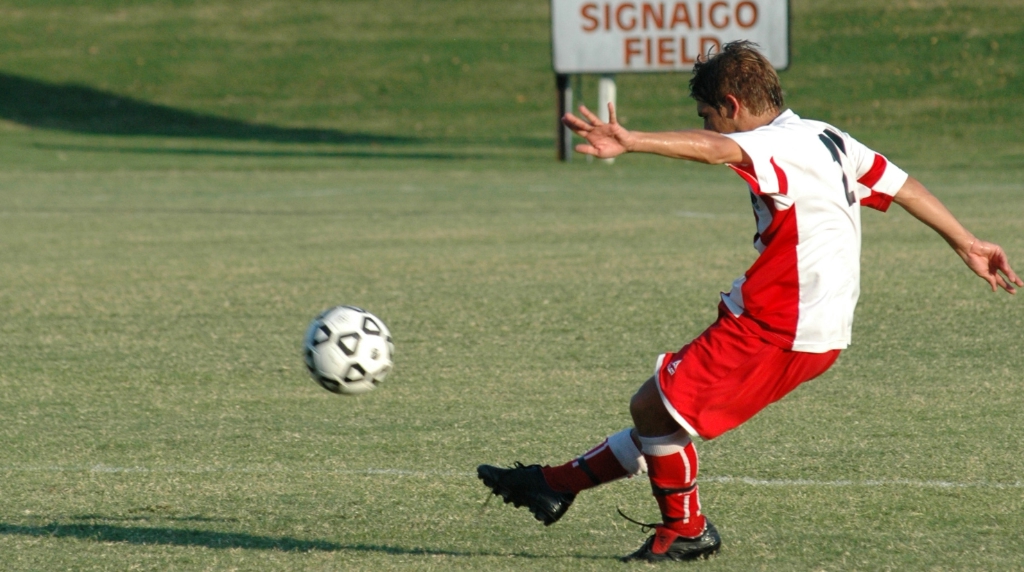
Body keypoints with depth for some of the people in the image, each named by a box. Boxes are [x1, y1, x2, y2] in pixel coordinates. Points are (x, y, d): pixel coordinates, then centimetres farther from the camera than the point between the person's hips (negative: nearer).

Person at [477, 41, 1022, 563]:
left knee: (653, 405, -3)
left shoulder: (782, 145, -16)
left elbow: (715, 148, -36)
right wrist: (967, 243, 28)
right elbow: (903, 186, 19)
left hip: (773, 329, -10)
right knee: (668, 408, 16)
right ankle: (559, 483, 23)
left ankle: (684, 530, 13)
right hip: (819, 328, 10)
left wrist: (630, 141, -50)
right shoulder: (826, 139, 13)